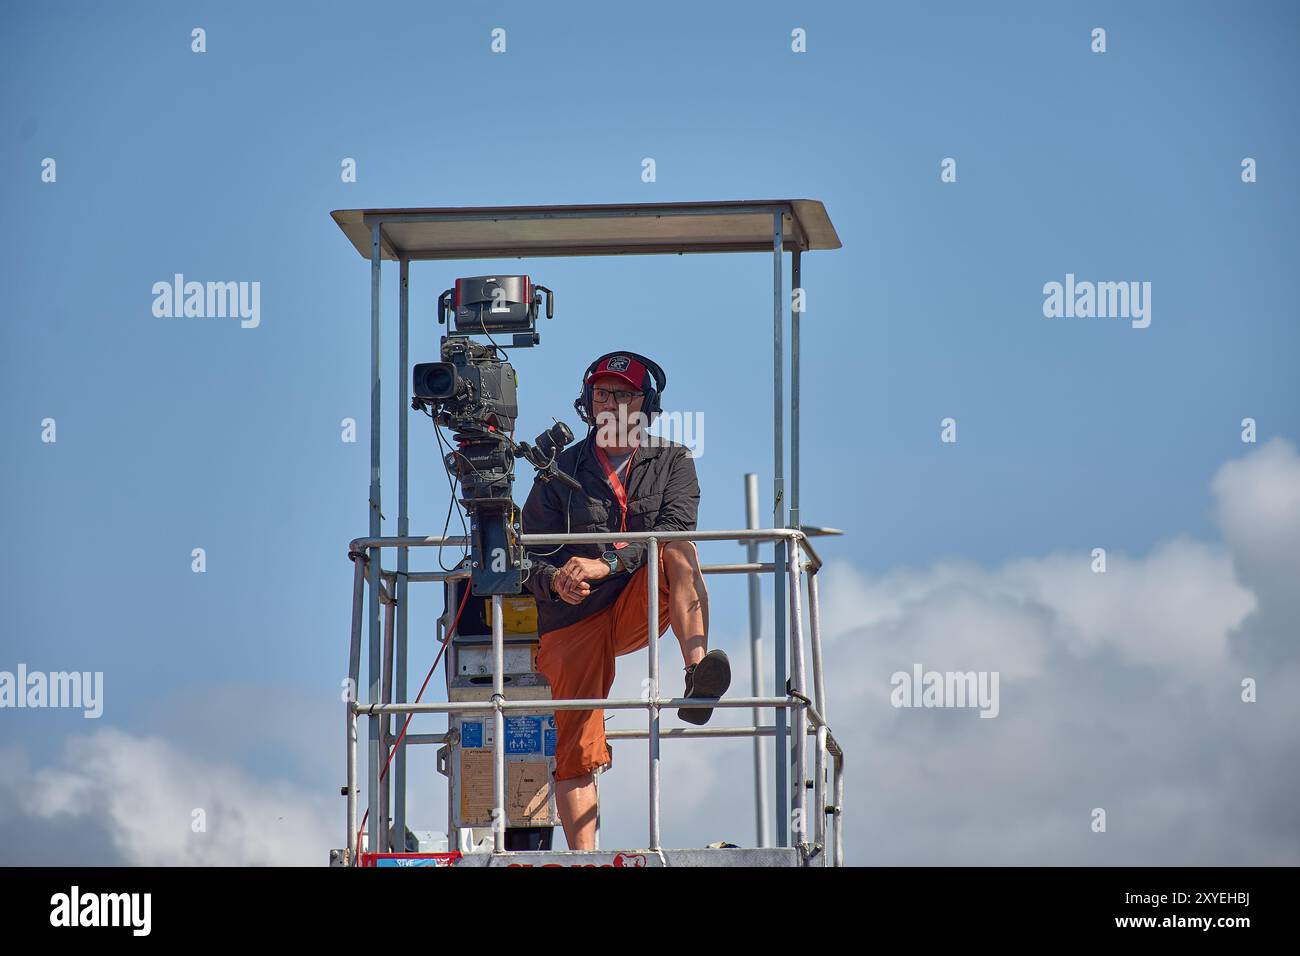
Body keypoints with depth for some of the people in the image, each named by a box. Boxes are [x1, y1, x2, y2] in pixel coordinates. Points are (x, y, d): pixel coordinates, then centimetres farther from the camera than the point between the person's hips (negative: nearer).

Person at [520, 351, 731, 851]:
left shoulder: (672, 462, 5)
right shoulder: (561, 472, 7)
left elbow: (674, 528, -12)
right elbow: (530, 553, 2)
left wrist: (607, 564, -27)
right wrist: (556, 580, -23)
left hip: (639, 609, 0)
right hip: (574, 618, 0)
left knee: (678, 549, -28)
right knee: (574, 750, -9)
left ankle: (696, 673, -44)